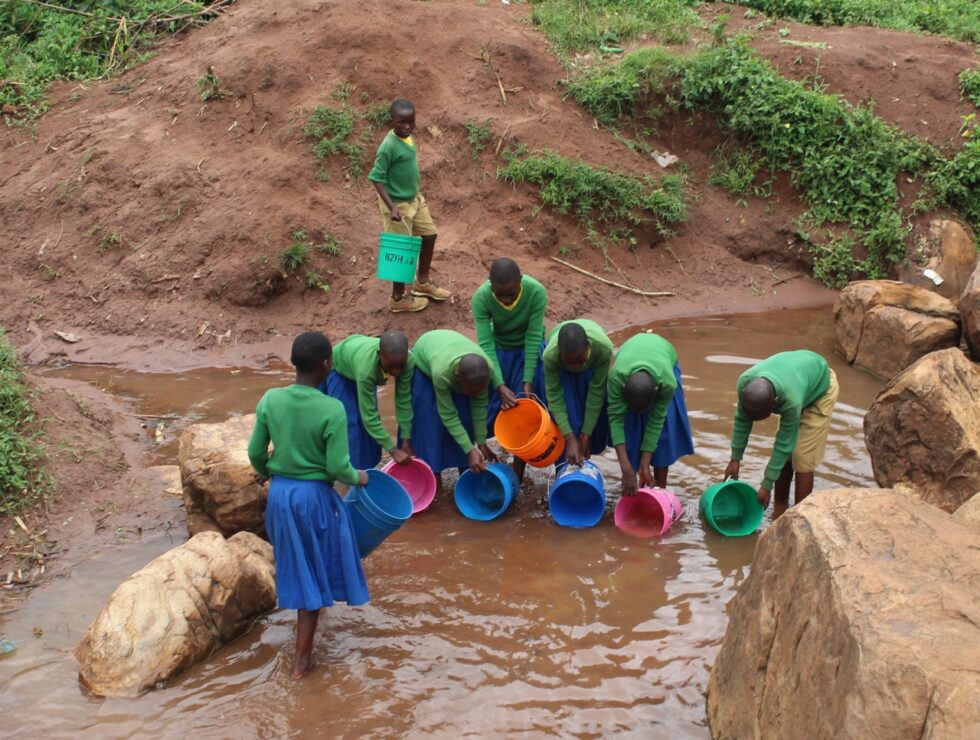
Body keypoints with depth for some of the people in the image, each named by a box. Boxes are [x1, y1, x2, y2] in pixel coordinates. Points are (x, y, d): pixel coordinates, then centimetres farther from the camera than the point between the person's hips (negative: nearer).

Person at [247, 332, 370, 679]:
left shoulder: (270, 400, -8)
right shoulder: (332, 410, -20)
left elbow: (255, 453, 0)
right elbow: (338, 467, -18)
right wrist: (357, 477, 3)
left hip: (279, 494, 4)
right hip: (316, 496, -4)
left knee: (296, 567, 23)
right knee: (314, 573, 10)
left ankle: (305, 644, 42)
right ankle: (302, 658, 15)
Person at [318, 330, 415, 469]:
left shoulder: (407, 361, -34)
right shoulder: (366, 367, -46)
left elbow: (403, 400, -21)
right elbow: (369, 415, -40)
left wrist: (406, 439, -19)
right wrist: (393, 450, -39)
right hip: (337, 369, -5)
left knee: (367, 421, 3)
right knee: (347, 422, -11)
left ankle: (365, 469, 16)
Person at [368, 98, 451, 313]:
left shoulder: (408, 137, 1)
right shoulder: (389, 146, -25)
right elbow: (377, 178, -24)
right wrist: (392, 207, -31)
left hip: (415, 199, 9)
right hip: (398, 204, -9)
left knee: (429, 236, 19)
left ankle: (423, 282, 38)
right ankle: (398, 298, 18)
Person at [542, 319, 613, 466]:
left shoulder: (604, 348, -43)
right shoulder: (550, 355, -43)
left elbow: (597, 392, -33)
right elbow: (554, 396, -32)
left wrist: (586, 434, -28)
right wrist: (570, 439, -37)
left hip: (592, 365, 1)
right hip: (560, 368, -1)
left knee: (597, 412, -1)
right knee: (565, 415, -13)